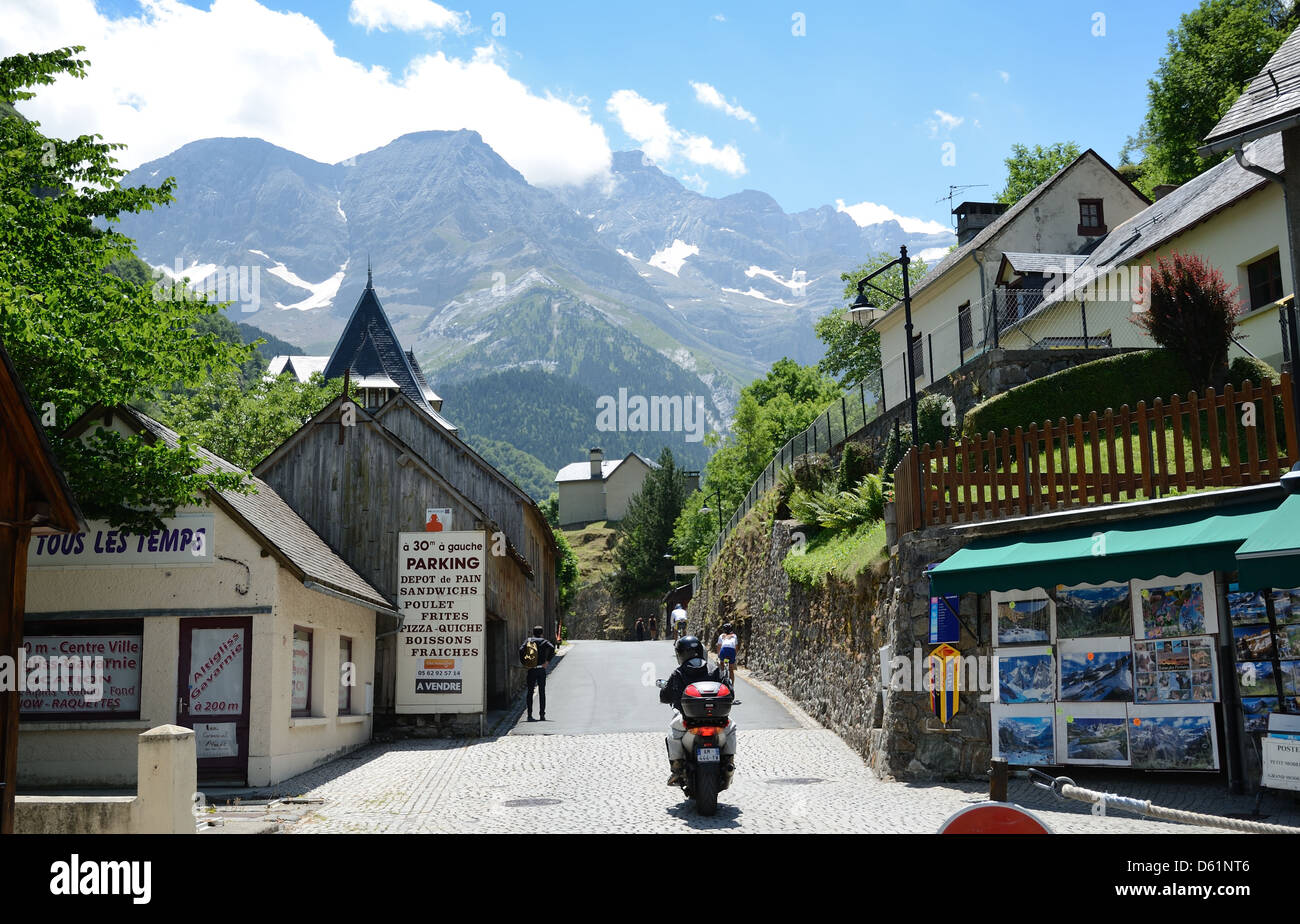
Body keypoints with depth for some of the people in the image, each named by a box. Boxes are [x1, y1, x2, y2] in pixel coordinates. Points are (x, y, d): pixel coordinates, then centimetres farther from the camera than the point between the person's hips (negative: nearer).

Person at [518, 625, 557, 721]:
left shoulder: (528, 640, 4)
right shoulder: (543, 641, -1)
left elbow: (521, 650, -10)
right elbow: (552, 648, -18)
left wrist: (523, 663, -4)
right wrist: (547, 662, -12)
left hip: (531, 670, 1)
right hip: (541, 669, -1)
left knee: (530, 692, 7)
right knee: (542, 692, 6)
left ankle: (529, 715, 3)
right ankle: (542, 715, 4)